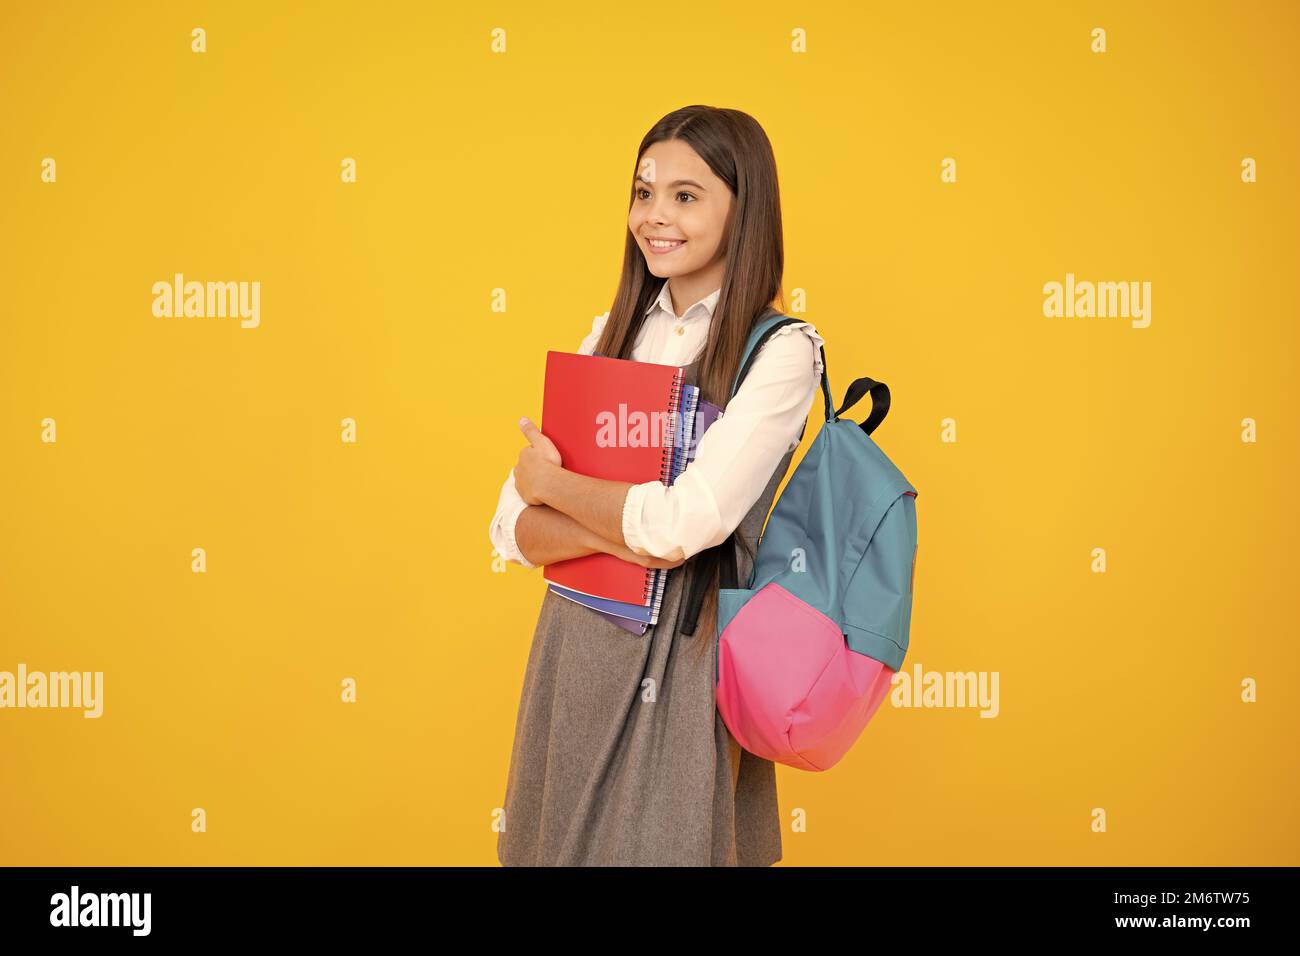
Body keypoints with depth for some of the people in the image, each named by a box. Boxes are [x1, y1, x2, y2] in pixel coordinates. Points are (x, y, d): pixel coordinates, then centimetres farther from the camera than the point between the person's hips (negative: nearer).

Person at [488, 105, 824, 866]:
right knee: (560, 846, 17)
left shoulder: (782, 350, -10)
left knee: (663, 847, 9)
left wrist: (552, 482, -7)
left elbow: (685, 524, -23)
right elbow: (514, 529, 0)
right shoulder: (612, 334, 6)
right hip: (573, 643, 5)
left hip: (682, 655, -5)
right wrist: (627, 529, -19)